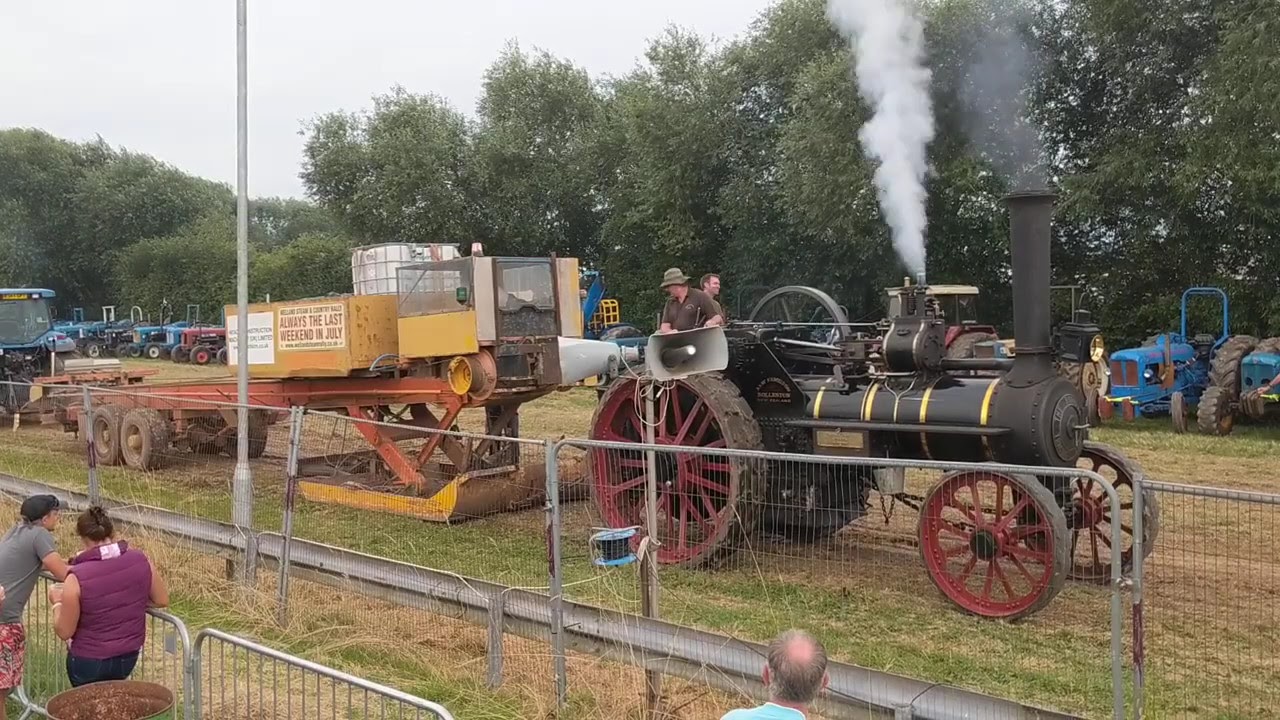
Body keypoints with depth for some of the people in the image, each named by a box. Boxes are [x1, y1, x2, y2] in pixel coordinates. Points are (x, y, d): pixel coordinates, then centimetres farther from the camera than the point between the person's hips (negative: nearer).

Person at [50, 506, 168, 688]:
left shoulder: (77, 578, -22)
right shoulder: (140, 560, -13)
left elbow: (64, 631, -11)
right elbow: (162, 600, 0)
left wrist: (58, 602, 5)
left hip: (88, 661, -4)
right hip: (128, 657, 4)